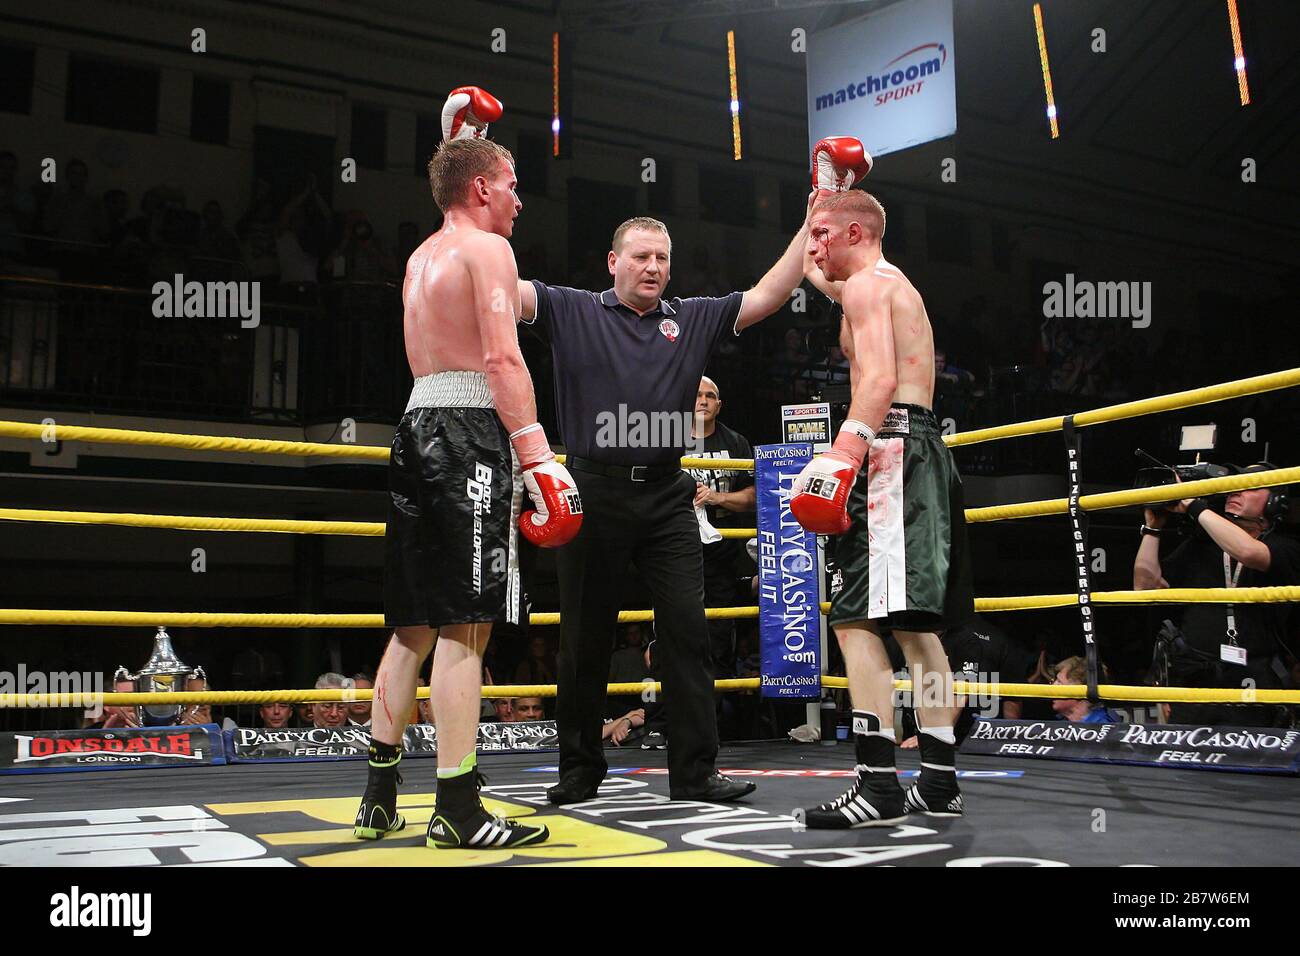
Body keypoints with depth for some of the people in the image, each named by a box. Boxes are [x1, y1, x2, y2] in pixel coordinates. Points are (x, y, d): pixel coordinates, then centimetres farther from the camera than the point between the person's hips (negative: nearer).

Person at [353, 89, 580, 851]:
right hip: (470, 430, -9)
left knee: (414, 624, 13)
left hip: (419, 427, 9)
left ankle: (381, 795, 18)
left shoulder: (421, 257, 21)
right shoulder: (487, 248, -4)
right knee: (465, 625, -11)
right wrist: (540, 457, -21)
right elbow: (504, 360, -16)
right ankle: (458, 809, -9)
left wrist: (462, 141, 47)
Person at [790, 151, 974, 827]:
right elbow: (815, 273, 45)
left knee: (856, 618, -16)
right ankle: (938, 783, 14)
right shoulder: (897, 284, 27)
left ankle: (878, 783, -20)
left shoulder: (866, 284, -4)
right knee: (915, 625, 10)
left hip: (891, 449, -11)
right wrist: (829, 193, 49)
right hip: (922, 451, 11)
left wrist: (842, 455, -30)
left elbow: (879, 378, -20)